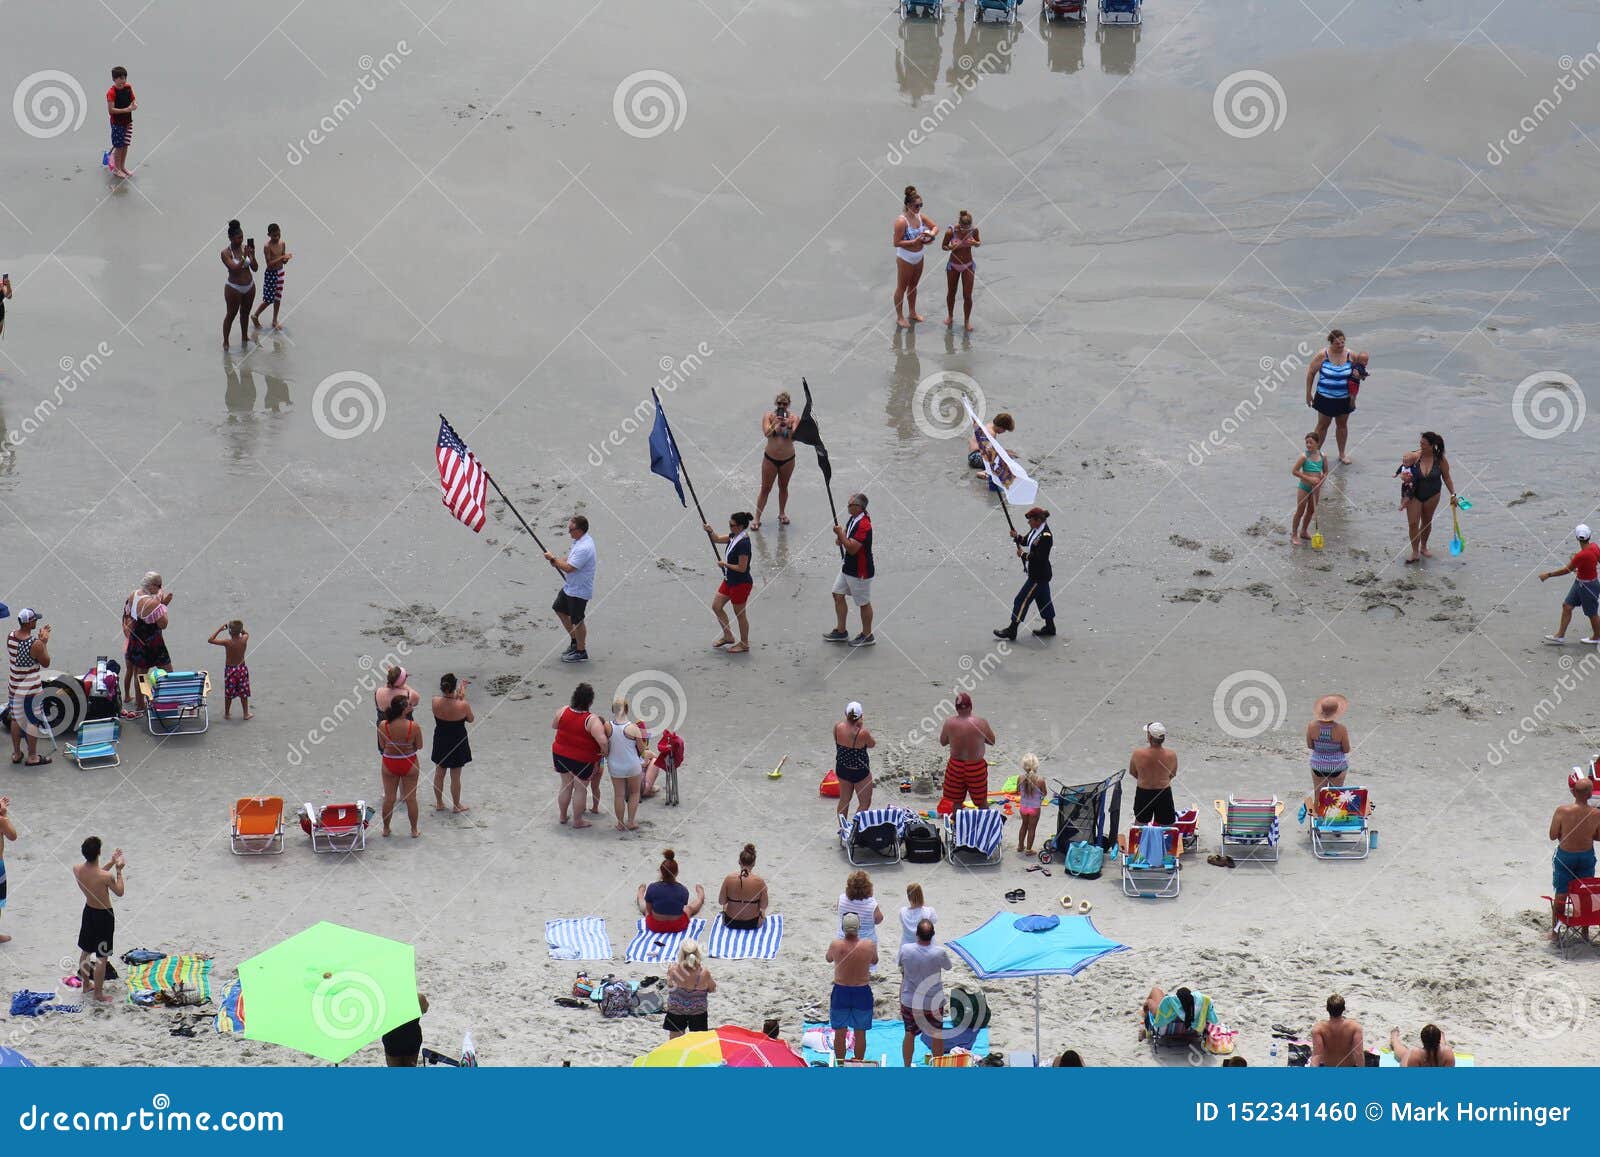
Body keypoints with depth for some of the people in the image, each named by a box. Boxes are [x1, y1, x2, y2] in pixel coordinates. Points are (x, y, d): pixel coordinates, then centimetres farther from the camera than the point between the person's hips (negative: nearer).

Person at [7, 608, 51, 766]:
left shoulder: (10, 637, -5)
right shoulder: (35, 644, -25)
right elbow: (46, 662, -10)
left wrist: (39, 638, 13)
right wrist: (44, 642, -2)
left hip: (14, 687, 6)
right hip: (31, 688, -6)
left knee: (16, 720, 18)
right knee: (33, 722, 8)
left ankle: (16, 754, 30)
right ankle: (32, 757, 18)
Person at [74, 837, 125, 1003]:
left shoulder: (77, 870, -14)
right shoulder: (106, 876, -31)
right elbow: (119, 892, -11)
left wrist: (111, 863, 10)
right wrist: (118, 870, -2)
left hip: (88, 911, 6)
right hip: (104, 916, -6)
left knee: (85, 951, 24)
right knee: (102, 957, 7)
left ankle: (86, 983, 41)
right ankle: (98, 993, 15)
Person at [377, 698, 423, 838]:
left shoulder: (383, 726, -17)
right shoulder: (413, 726, -21)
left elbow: (382, 746, -4)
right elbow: (419, 746, -9)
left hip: (389, 762, 1)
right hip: (409, 763, -1)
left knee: (389, 798, 16)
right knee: (411, 798, 13)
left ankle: (386, 829, 28)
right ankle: (414, 830, 23)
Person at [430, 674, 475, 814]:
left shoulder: (436, 702, -19)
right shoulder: (462, 705, -27)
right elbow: (471, 719, -7)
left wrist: (458, 696, 6)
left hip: (440, 743, 3)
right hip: (457, 744, -3)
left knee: (439, 774, 21)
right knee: (455, 776, 13)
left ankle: (439, 803, 35)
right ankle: (456, 806, 28)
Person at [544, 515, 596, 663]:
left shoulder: (584, 548, -31)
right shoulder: (579, 540, 2)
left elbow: (569, 568, -30)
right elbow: (571, 558, 17)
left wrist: (553, 559, -17)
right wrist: (558, 561, -2)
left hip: (579, 591, -11)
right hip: (570, 587, 11)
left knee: (577, 620, 4)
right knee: (560, 609, 23)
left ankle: (581, 652, 20)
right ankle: (574, 641, 37)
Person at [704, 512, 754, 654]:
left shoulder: (743, 543, -28)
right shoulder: (734, 536, 0)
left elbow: (742, 568, -27)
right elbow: (717, 539, 14)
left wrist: (725, 564, -13)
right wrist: (710, 531, -6)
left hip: (741, 584, -10)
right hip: (730, 581, 10)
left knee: (739, 614, 7)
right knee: (716, 606, 17)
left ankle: (744, 644, 24)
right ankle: (727, 636, 33)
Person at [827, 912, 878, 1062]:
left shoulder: (835, 946, -15)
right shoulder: (869, 946, -15)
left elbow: (828, 959, 9)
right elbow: (874, 961, 6)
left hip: (840, 992, 0)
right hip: (862, 993, 0)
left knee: (840, 1032, 13)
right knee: (860, 1033, 12)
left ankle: (840, 1066, 21)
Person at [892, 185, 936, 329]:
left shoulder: (920, 217, -3)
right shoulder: (902, 221, -25)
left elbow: (935, 227, 9)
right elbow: (896, 243, -24)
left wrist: (932, 233, -14)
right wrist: (915, 241, -28)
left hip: (918, 257, 7)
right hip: (905, 259, -7)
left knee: (913, 286, 22)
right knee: (902, 287, 7)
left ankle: (912, 313, 38)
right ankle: (899, 317, 19)